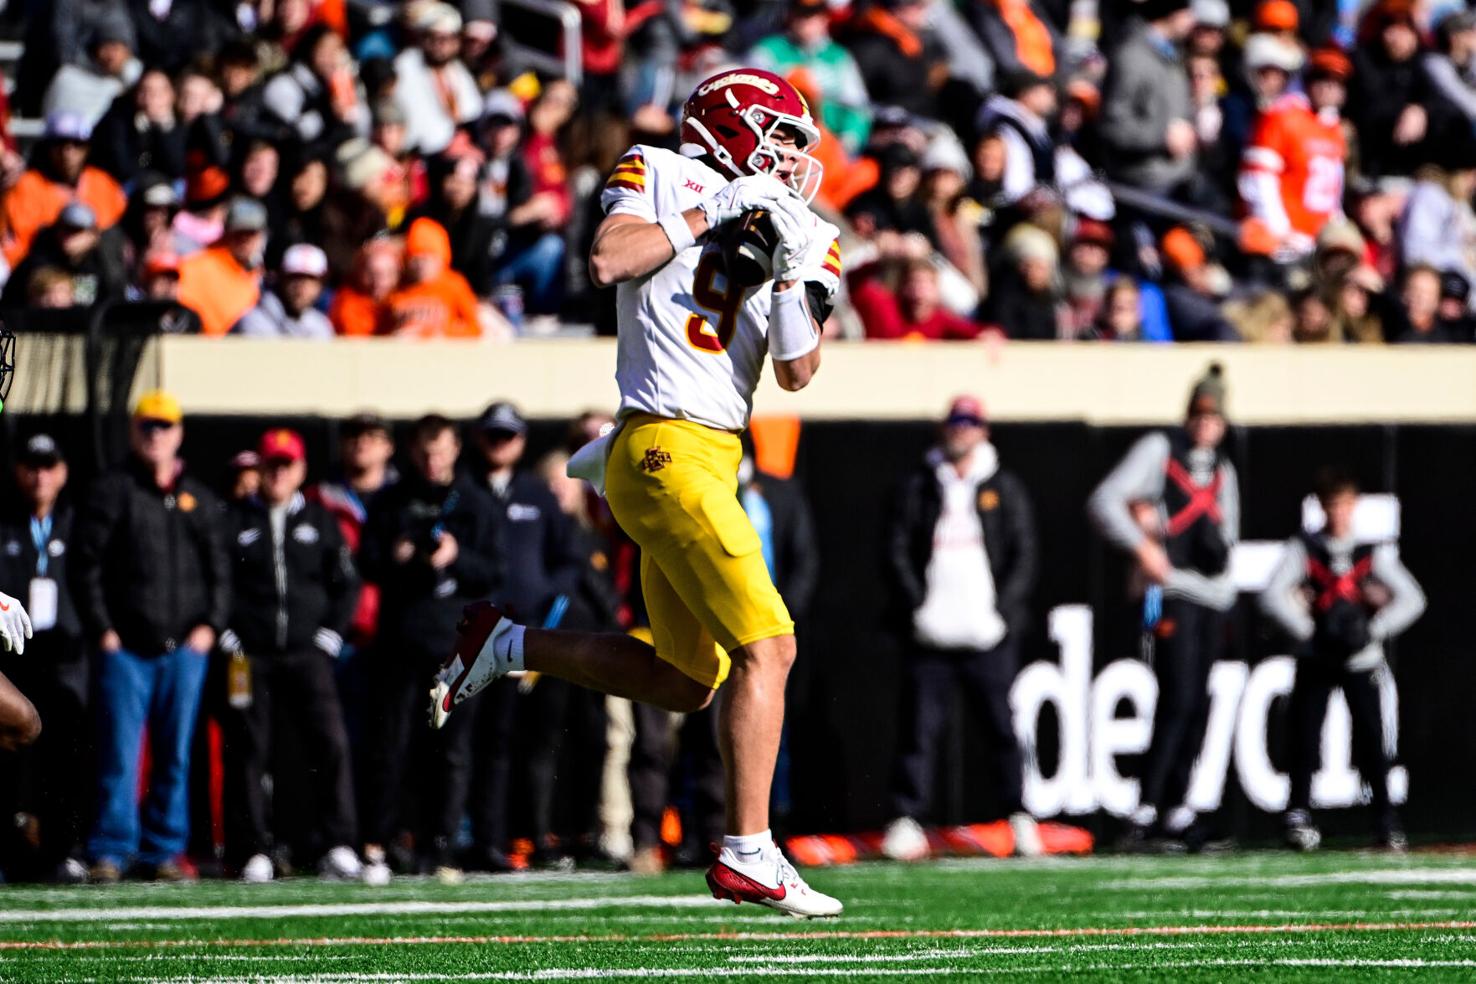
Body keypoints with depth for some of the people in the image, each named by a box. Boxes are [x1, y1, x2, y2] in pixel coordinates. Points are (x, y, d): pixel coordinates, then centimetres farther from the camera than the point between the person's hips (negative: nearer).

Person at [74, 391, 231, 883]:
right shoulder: (111, 491, 4)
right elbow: (87, 564, -1)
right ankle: (110, 851, -5)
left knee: (176, 754, 4)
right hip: (125, 647, -3)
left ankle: (165, 850, 10)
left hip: (185, 647, 3)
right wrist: (101, 630, -8)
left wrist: (210, 625, 1)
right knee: (119, 753, -7)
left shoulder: (200, 499, 15)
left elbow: (219, 567, 15)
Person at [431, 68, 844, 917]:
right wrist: (712, 213, -12)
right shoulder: (664, 178, 1)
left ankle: (506, 646, 25)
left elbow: (797, 371, 5)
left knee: (688, 680, 13)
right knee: (766, 646, -15)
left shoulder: (798, 235, 15)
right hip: (668, 452, -8)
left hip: (713, 458, 8)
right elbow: (608, 261, -17)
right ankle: (749, 854, -15)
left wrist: (791, 269, -8)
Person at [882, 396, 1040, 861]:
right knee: (919, 726, -5)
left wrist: (1002, 610, -6)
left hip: (989, 635, 0)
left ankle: (1018, 815, 7)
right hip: (932, 632, 0)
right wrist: (916, 605, -6)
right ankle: (906, 819, -3)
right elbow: (897, 549, 7)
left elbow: (1024, 555, 7)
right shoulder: (918, 486, 11)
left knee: (1000, 726, 0)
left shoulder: (1005, 489, 10)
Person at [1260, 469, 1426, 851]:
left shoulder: (1374, 551, 1)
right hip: (1316, 658, 0)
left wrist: (1373, 630, -13)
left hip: (1361, 660, 0)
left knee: (1371, 737, -4)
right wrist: (1307, 630, -16)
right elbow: (1273, 596, -10)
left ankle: (1386, 820, 2)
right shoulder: (1304, 548, 0)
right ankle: (1298, 814, -4)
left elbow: (1412, 599, -4)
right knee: (1304, 734, -8)